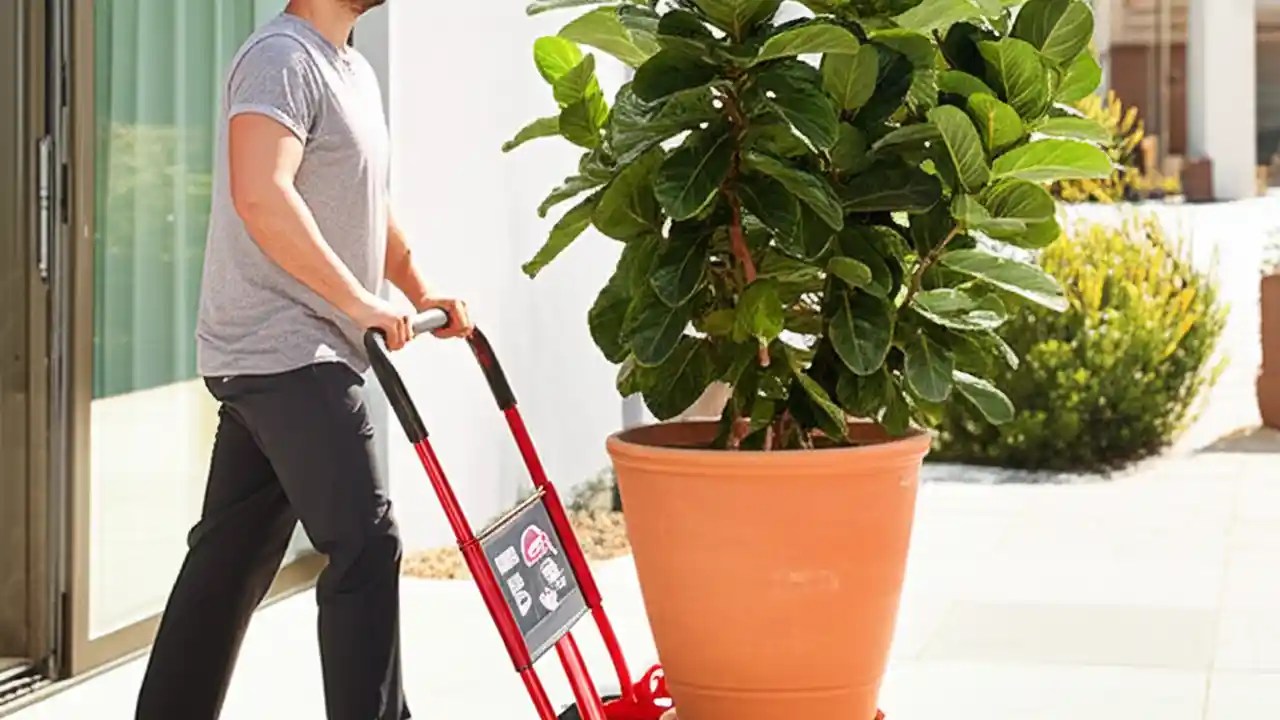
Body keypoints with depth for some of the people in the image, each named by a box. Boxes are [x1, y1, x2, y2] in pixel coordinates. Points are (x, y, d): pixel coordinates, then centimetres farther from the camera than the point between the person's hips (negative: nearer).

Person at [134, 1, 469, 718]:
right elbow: (261, 195, -27)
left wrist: (421, 293, 21)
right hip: (285, 353, -10)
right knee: (366, 543, -11)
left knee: (233, 553, 13)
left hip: (271, 361, 10)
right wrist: (362, 302, -22)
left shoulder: (355, 72, 18)